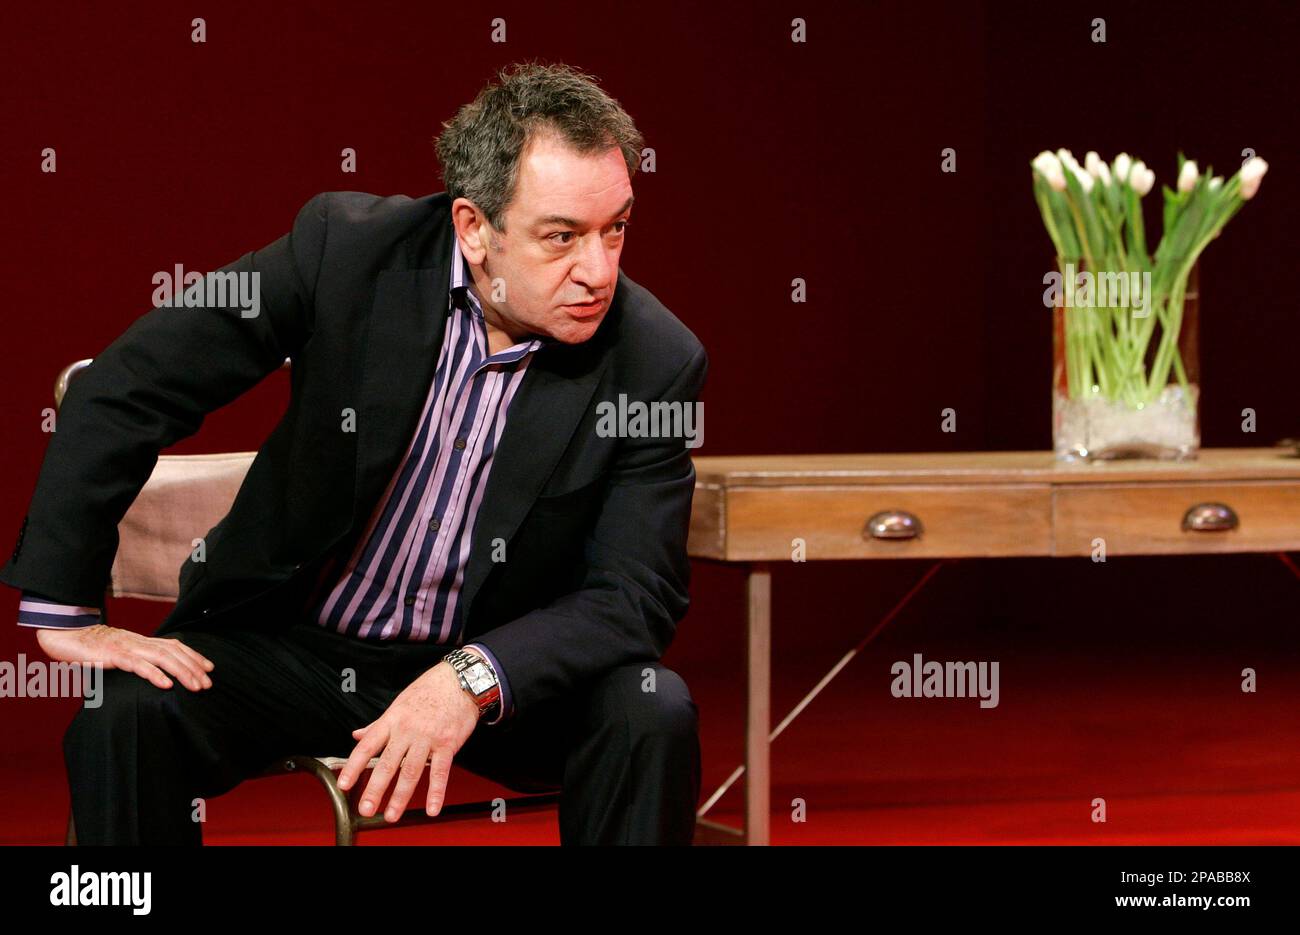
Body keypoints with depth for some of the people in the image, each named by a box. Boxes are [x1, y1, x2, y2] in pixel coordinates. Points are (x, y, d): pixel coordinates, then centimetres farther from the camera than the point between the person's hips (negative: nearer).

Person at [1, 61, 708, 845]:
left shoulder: (657, 361, -15)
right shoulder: (348, 246, -16)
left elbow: (638, 595, -15)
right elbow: (124, 390, -11)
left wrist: (474, 679, -32)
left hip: (500, 668, 1)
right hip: (289, 640, 0)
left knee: (652, 714, -27)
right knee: (122, 718, -27)